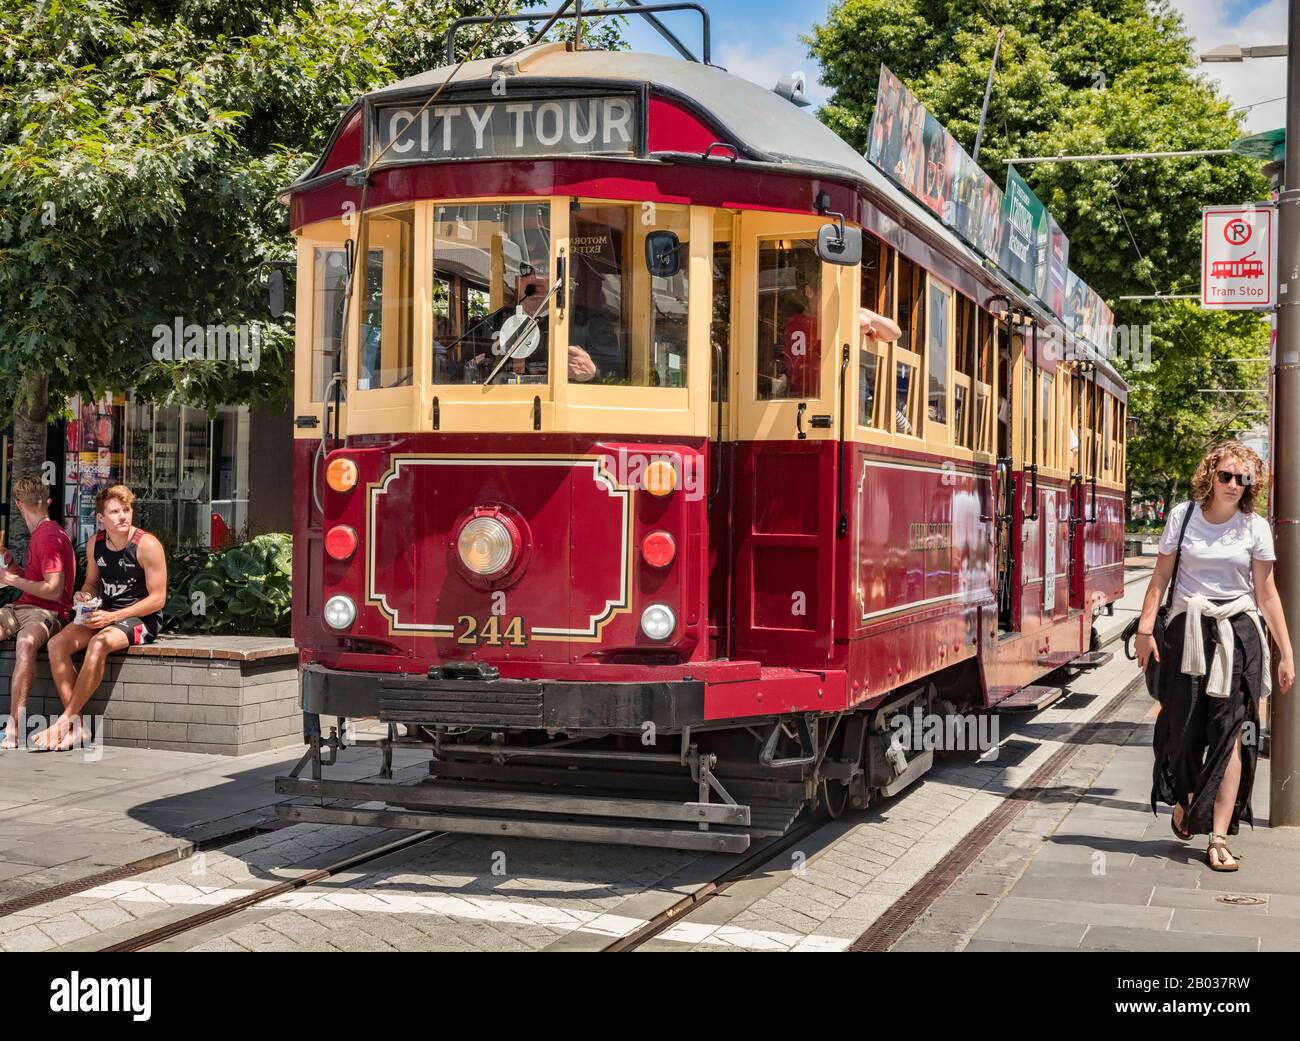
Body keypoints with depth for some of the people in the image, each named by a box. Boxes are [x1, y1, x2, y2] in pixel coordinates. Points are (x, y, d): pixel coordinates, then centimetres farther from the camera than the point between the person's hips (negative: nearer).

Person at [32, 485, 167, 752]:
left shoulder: (147, 545, -14)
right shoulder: (96, 543, 5)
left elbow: (157, 599, -14)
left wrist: (112, 617, -20)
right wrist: (84, 596, -6)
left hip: (142, 619, -6)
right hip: (105, 615, 7)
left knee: (99, 643, -35)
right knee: (58, 644, -18)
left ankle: (63, 722, -26)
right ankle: (77, 727, -19)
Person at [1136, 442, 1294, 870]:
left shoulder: (1255, 527, 2)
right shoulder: (1183, 516, 2)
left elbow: (1267, 594, 3)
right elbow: (1160, 578, 3)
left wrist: (1286, 653, 1)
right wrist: (1145, 628, -7)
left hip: (1238, 632, 0)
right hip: (1187, 630, 0)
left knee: (1231, 734, -8)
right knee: (1183, 726, 6)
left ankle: (1218, 838, -9)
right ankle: (1183, 800, 36)